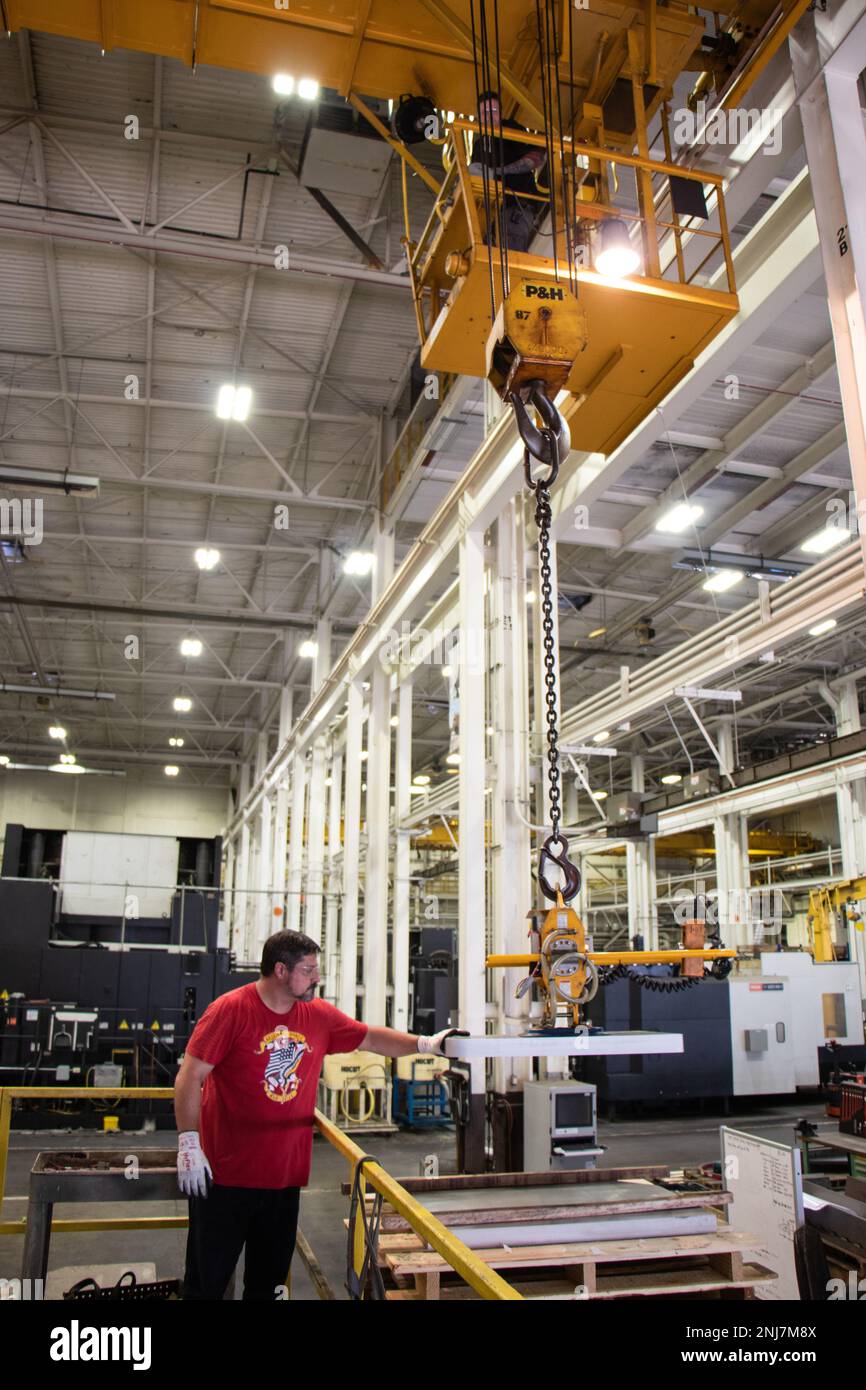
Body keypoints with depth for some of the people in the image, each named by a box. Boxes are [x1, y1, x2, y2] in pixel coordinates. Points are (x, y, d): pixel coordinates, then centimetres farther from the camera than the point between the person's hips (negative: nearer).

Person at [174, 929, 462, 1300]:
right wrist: (188, 1144, -19)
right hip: (225, 1174, -5)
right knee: (207, 1281, 7)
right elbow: (190, 1077, -14)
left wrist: (424, 1044, 1)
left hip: (286, 1174, 6)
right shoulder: (231, 1010, -14)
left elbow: (370, 1038, 12)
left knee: (269, 1284, 17)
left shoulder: (319, 1015, 4)